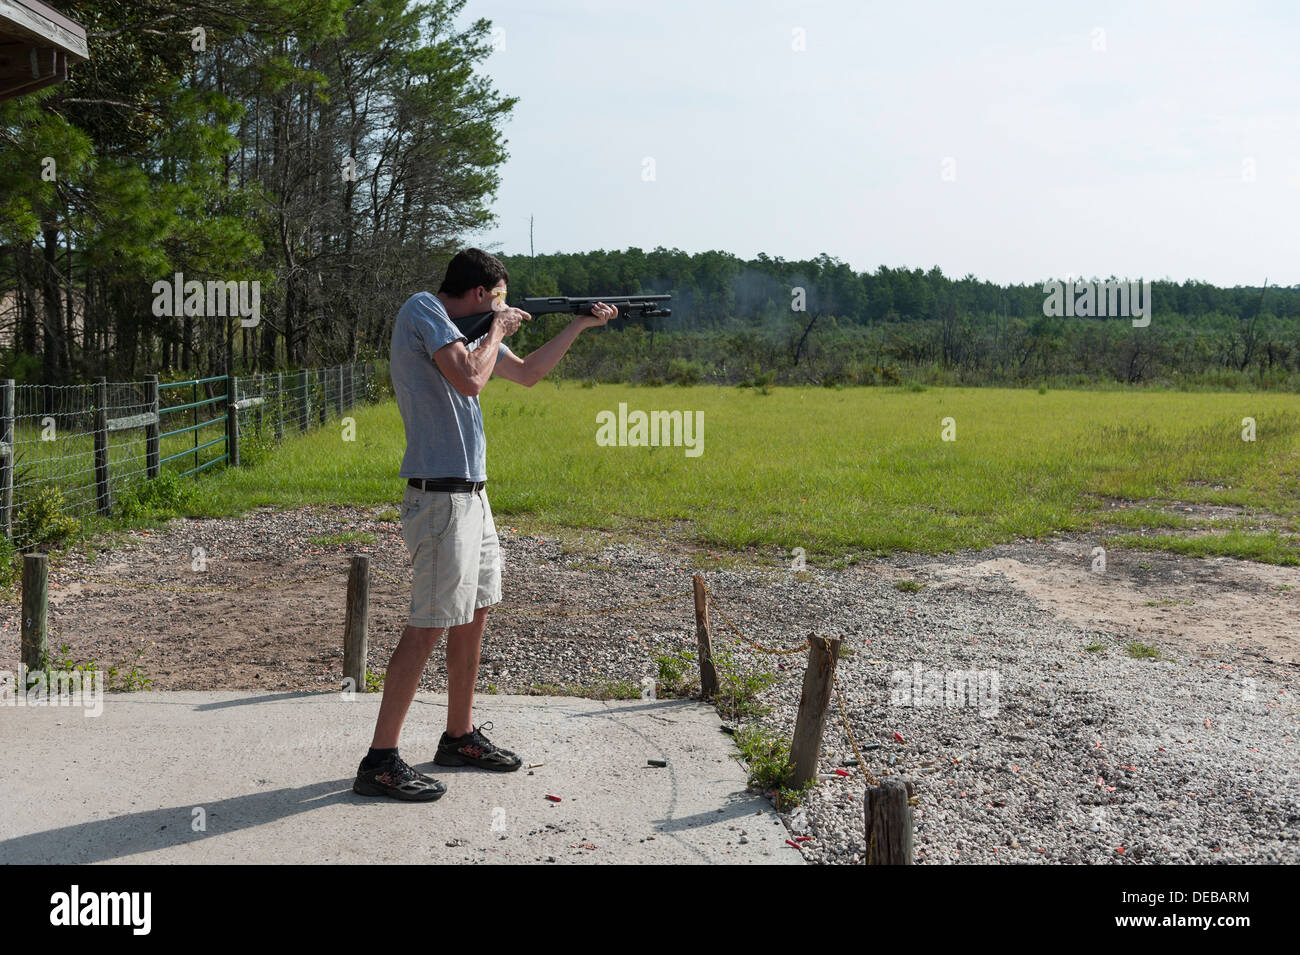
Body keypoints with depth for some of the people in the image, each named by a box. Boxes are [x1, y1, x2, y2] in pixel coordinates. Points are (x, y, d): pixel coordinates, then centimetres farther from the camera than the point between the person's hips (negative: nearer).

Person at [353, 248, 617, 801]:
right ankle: (379, 762, -2)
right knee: (429, 627, -8)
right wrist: (499, 328, -8)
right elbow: (470, 379, -25)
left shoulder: (470, 329, 15)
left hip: (471, 495, 10)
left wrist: (580, 325, 23)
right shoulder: (423, 310, -11)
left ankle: (460, 736, 28)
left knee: (474, 614, 15)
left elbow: (527, 374, 26)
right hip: (441, 497, -10)